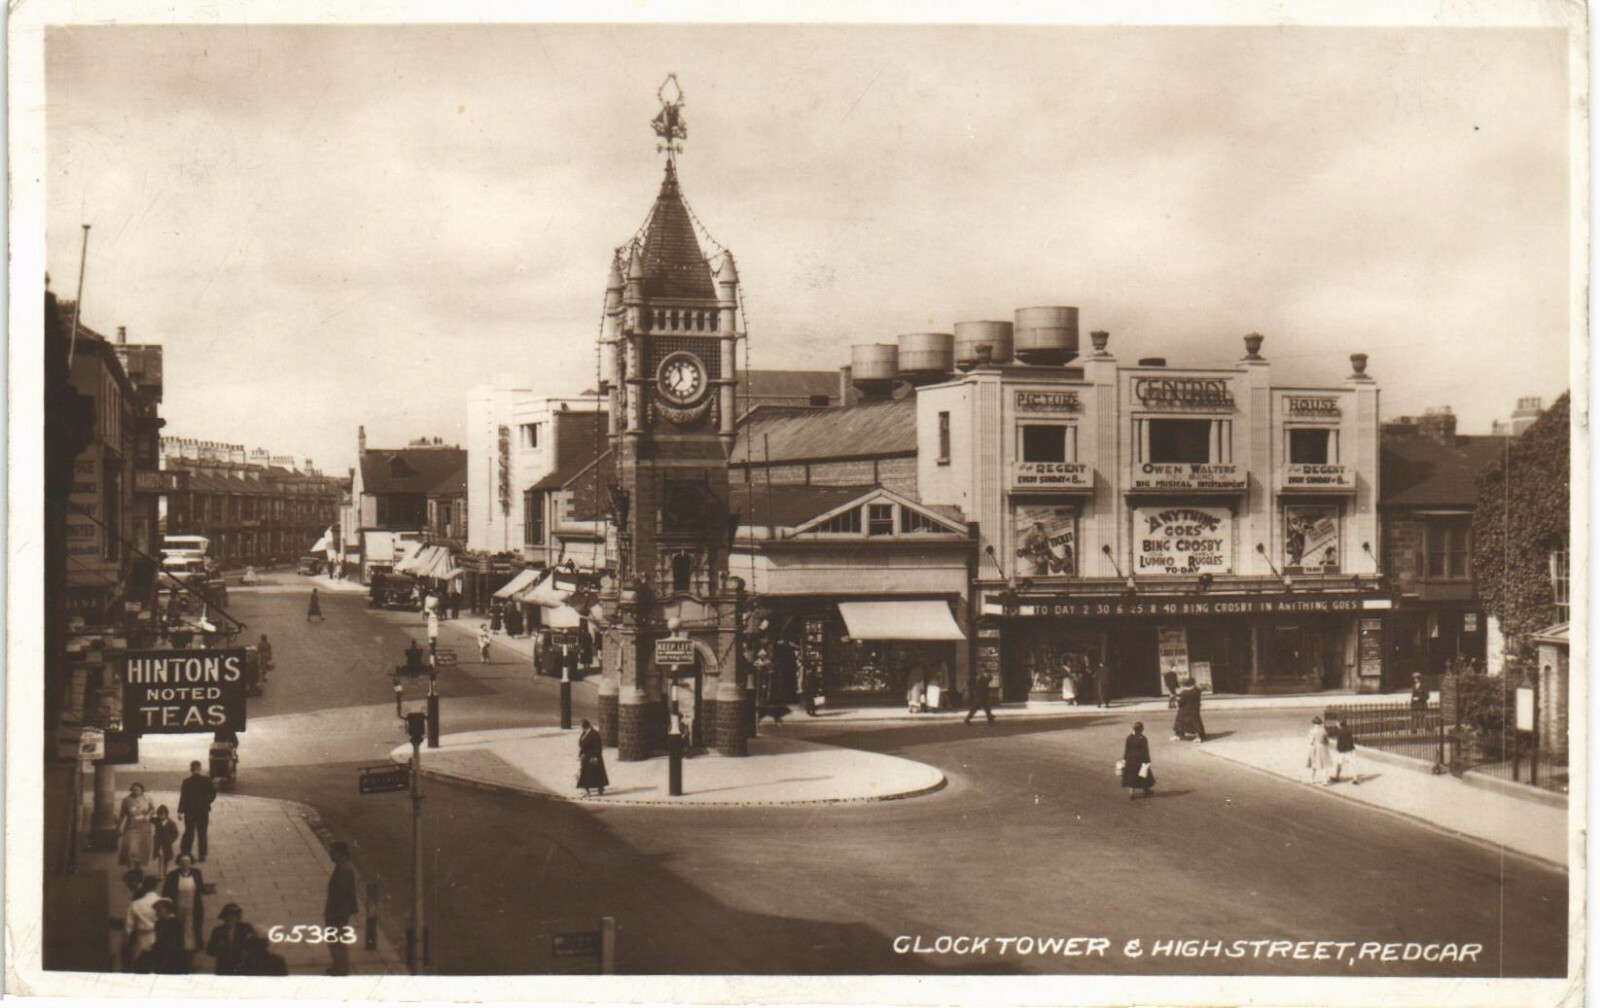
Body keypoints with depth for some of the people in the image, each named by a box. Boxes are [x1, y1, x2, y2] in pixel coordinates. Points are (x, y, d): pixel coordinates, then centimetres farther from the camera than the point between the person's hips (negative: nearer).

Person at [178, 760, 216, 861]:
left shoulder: (187, 781, -11)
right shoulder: (207, 780, -6)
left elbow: (183, 797, -10)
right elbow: (213, 793, 0)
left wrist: (180, 811, -5)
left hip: (190, 811, -1)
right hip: (203, 810, 1)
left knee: (189, 832, 12)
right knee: (202, 833, 7)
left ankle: (186, 852, 10)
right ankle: (202, 854, 5)